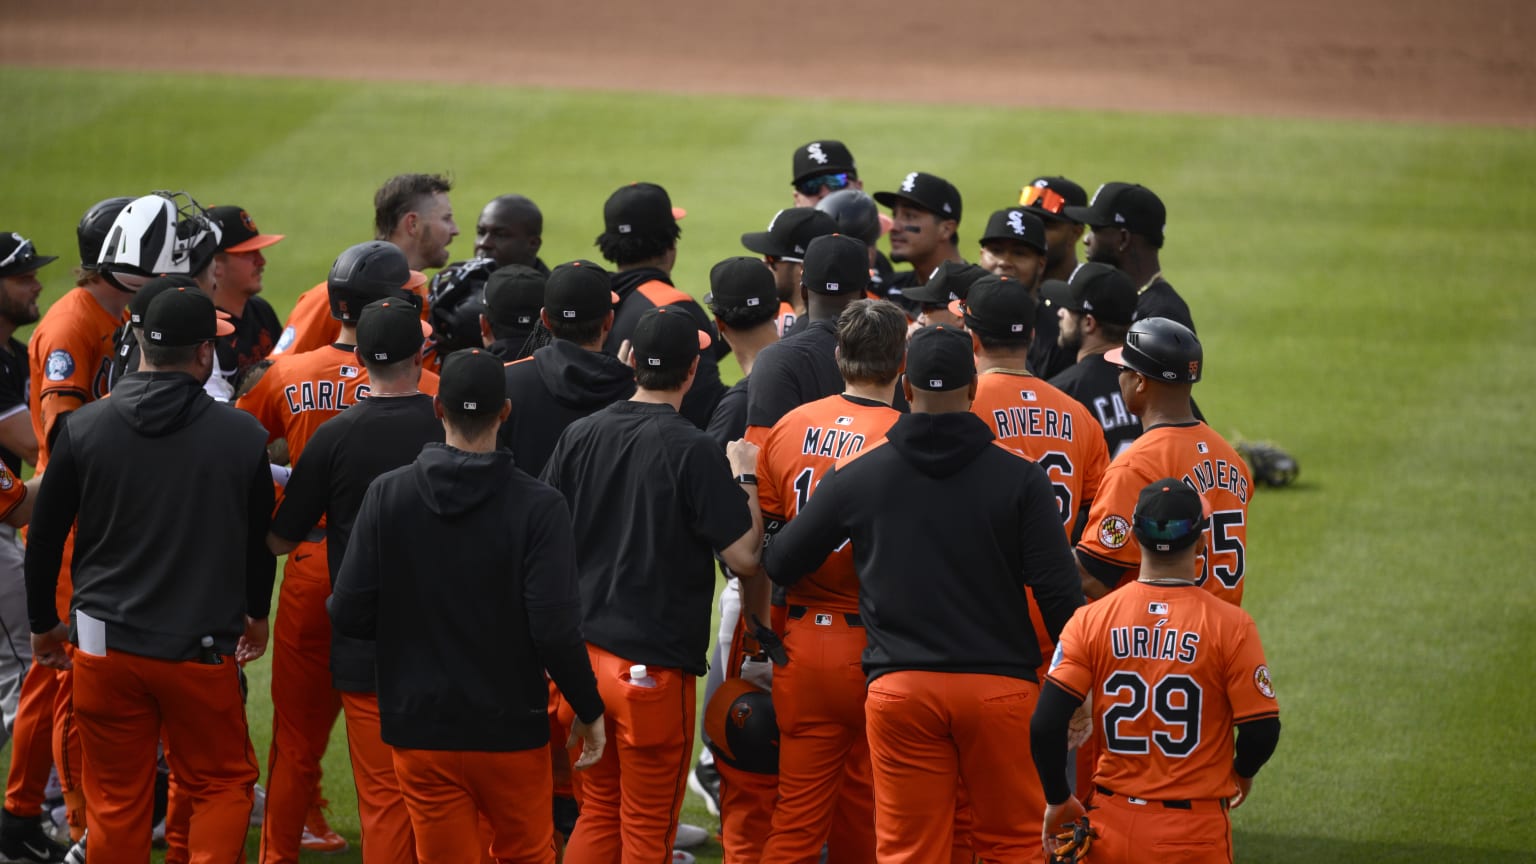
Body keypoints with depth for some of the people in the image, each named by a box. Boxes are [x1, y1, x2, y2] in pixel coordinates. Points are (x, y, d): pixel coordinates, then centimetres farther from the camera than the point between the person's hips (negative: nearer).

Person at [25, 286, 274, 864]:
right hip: (201, 648, -1)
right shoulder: (241, 436, -6)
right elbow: (261, 538, 9)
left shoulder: (84, 428, -3)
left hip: (105, 644, 1)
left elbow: (45, 536, 3)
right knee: (223, 785, 12)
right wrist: (256, 614, 29)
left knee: (116, 800, 9)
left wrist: (43, 624, 19)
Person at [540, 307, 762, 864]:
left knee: (598, 813, 16)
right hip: (654, 665, -5)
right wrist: (746, 479, 1)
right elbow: (745, 558, -14)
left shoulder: (580, 435, 4)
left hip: (583, 648, 5)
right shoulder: (694, 452, -13)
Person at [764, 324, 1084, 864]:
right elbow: (1057, 593, -4)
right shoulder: (1021, 478, -2)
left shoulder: (857, 475, 3)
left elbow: (780, 566, 8)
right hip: (1000, 687, -1)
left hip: (900, 690, 1)